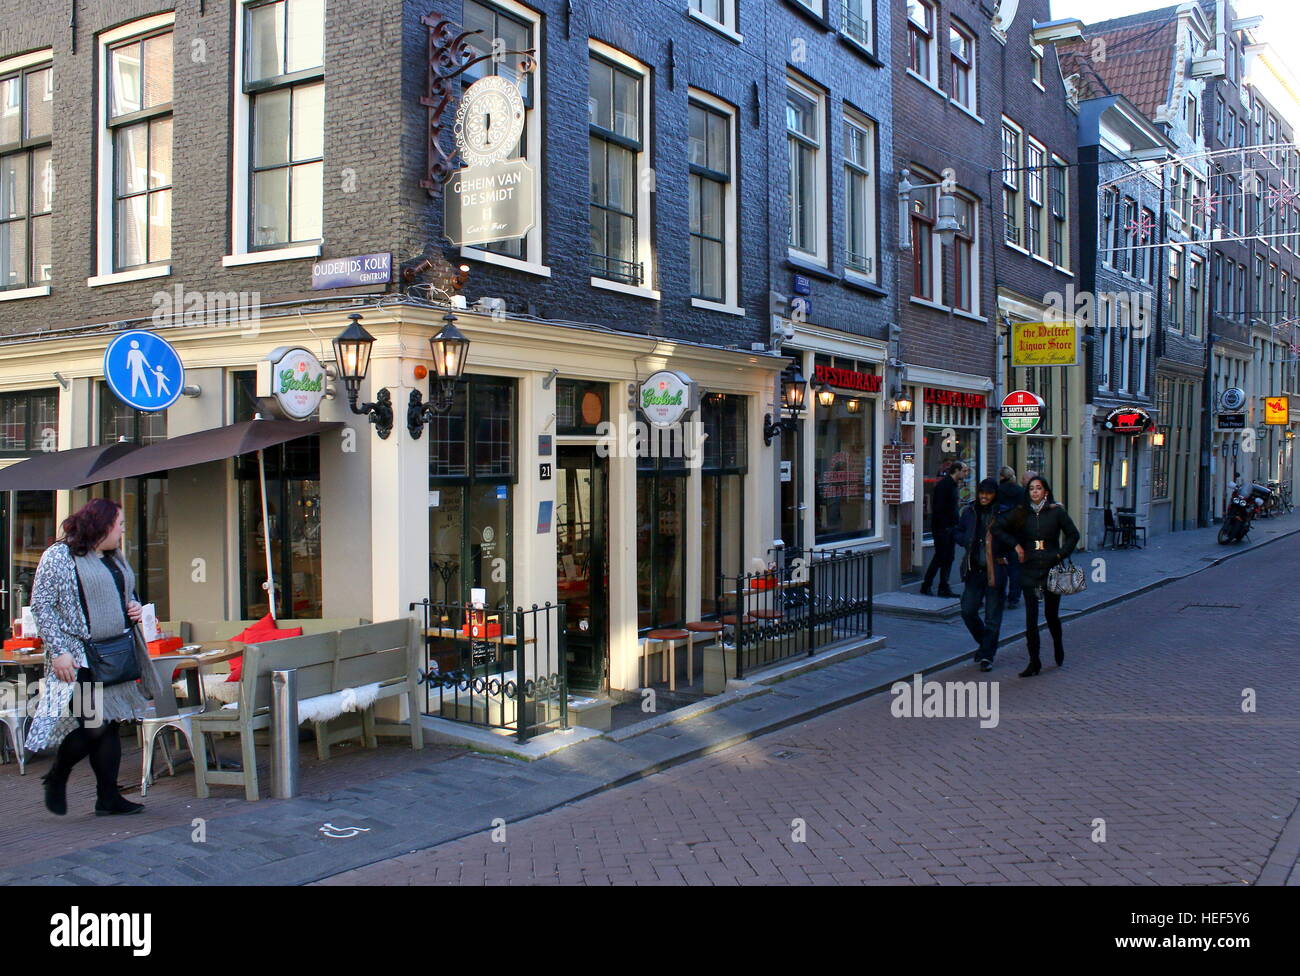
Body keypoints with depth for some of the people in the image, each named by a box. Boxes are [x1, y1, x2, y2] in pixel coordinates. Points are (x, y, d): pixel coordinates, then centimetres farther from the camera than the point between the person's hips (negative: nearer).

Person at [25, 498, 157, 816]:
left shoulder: (115, 558, 15)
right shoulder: (59, 556, -8)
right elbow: (41, 604, -12)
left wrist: (135, 609, 5)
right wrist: (59, 652, -18)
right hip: (79, 658, -7)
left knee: (110, 724, 7)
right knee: (93, 726, -10)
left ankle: (108, 796, 14)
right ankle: (56, 778, 16)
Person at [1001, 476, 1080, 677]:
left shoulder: (1057, 512, -2)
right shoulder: (1022, 514, 3)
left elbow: (1073, 535, 5)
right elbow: (1002, 529, 12)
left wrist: (1061, 554, -3)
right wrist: (1015, 545, 1)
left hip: (1051, 569, -1)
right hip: (1029, 570, 1)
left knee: (1051, 613, 8)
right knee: (1031, 617, -3)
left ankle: (1058, 645, 40)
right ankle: (1034, 663, 2)